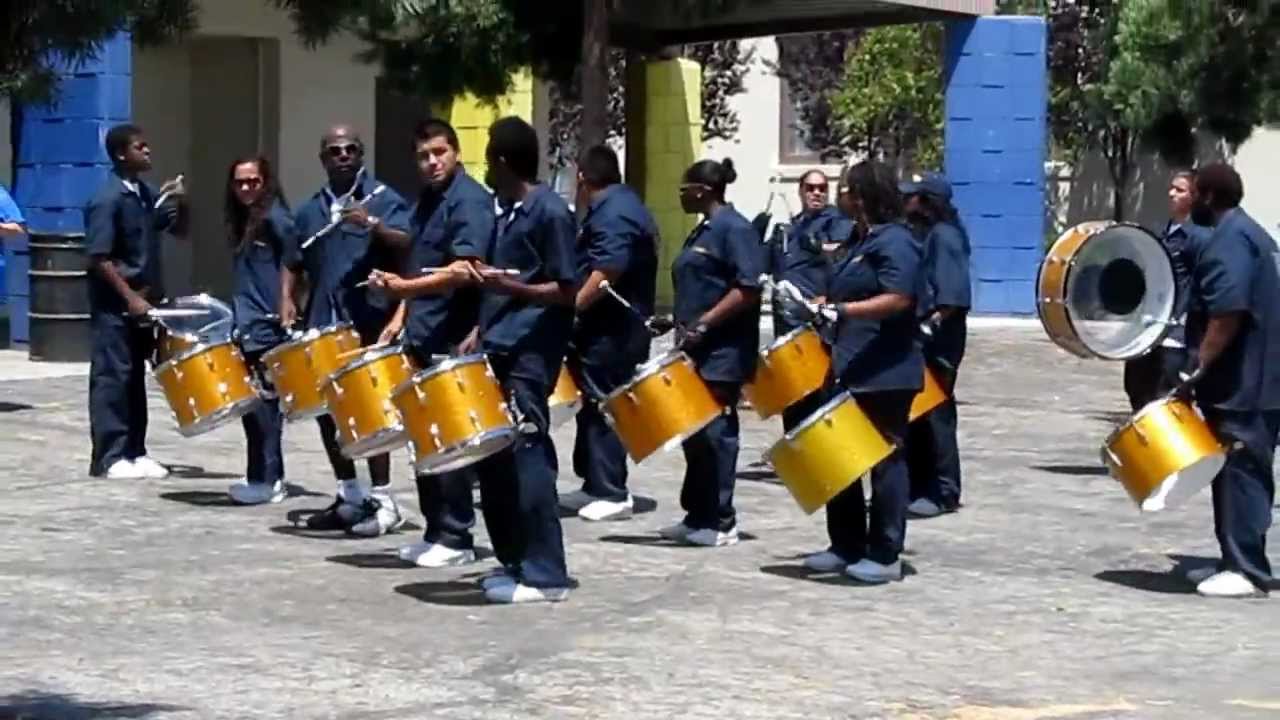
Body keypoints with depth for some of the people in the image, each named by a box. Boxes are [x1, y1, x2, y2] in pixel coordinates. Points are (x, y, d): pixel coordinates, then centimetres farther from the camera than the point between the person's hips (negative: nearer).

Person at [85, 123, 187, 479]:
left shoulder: (147, 194, 9)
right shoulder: (107, 199, -15)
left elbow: (178, 228, 19)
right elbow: (99, 258, -18)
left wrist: (180, 202, -1)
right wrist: (130, 297, -20)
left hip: (143, 301, 8)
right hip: (114, 305, -8)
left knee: (135, 377, 12)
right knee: (112, 377, -4)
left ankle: (135, 451, 18)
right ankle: (110, 457, -1)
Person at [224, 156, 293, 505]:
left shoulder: (274, 218, -10)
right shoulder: (242, 222, 16)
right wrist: (239, 314, 17)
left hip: (270, 327, -9)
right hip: (249, 326, 9)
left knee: (261, 403, -7)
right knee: (253, 403, 11)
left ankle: (265, 480, -4)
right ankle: (268, 477, 18)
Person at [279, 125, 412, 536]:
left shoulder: (383, 198, -2)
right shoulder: (310, 210, 15)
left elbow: (408, 245, -16)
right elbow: (293, 262, 21)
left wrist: (372, 225, -31)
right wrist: (287, 300, 5)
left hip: (369, 325, -6)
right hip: (322, 325, 6)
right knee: (326, 410, 10)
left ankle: (383, 502, 0)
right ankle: (350, 496, 22)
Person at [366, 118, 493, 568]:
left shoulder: (470, 200, -12)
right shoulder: (425, 202, 16)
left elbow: (464, 271, -23)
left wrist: (403, 286, -28)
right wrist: (402, 316, 14)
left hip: (453, 343, -9)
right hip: (422, 338, 9)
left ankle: (456, 539, 2)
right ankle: (435, 532, 18)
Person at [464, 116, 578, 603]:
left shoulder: (550, 213, -11)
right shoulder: (507, 212, 15)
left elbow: (566, 291, -13)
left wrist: (510, 288, -25)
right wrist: (480, 332, 14)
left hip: (530, 356, -9)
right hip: (498, 349, 9)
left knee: (525, 459, -10)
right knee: (490, 455, 10)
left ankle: (545, 576, -7)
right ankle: (513, 561, 20)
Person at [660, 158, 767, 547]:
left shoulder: (734, 229, -12)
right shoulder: (703, 230, 17)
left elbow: (749, 287, -21)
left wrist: (704, 323, -22)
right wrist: (684, 326, 12)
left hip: (722, 353, -10)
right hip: (698, 351, 10)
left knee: (715, 432, -5)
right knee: (695, 431, 11)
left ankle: (720, 522, 0)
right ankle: (697, 516, 18)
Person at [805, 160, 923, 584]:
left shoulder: (895, 242, -14)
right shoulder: (862, 241, 16)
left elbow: (898, 298, -26)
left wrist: (843, 310, -30)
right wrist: (824, 308, 16)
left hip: (885, 375, -10)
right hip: (852, 372, 10)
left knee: (885, 461, -2)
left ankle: (885, 556, 3)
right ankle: (847, 547, 21)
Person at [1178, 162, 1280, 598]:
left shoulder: (1228, 241, -15)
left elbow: (1227, 313, -26)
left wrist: (1199, 369, -23)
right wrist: (1206, 367, 22)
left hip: (1241, 385, -11)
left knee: (1241, 474, -8)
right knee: (1239, 473, 14)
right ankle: (1237, 561, 20)